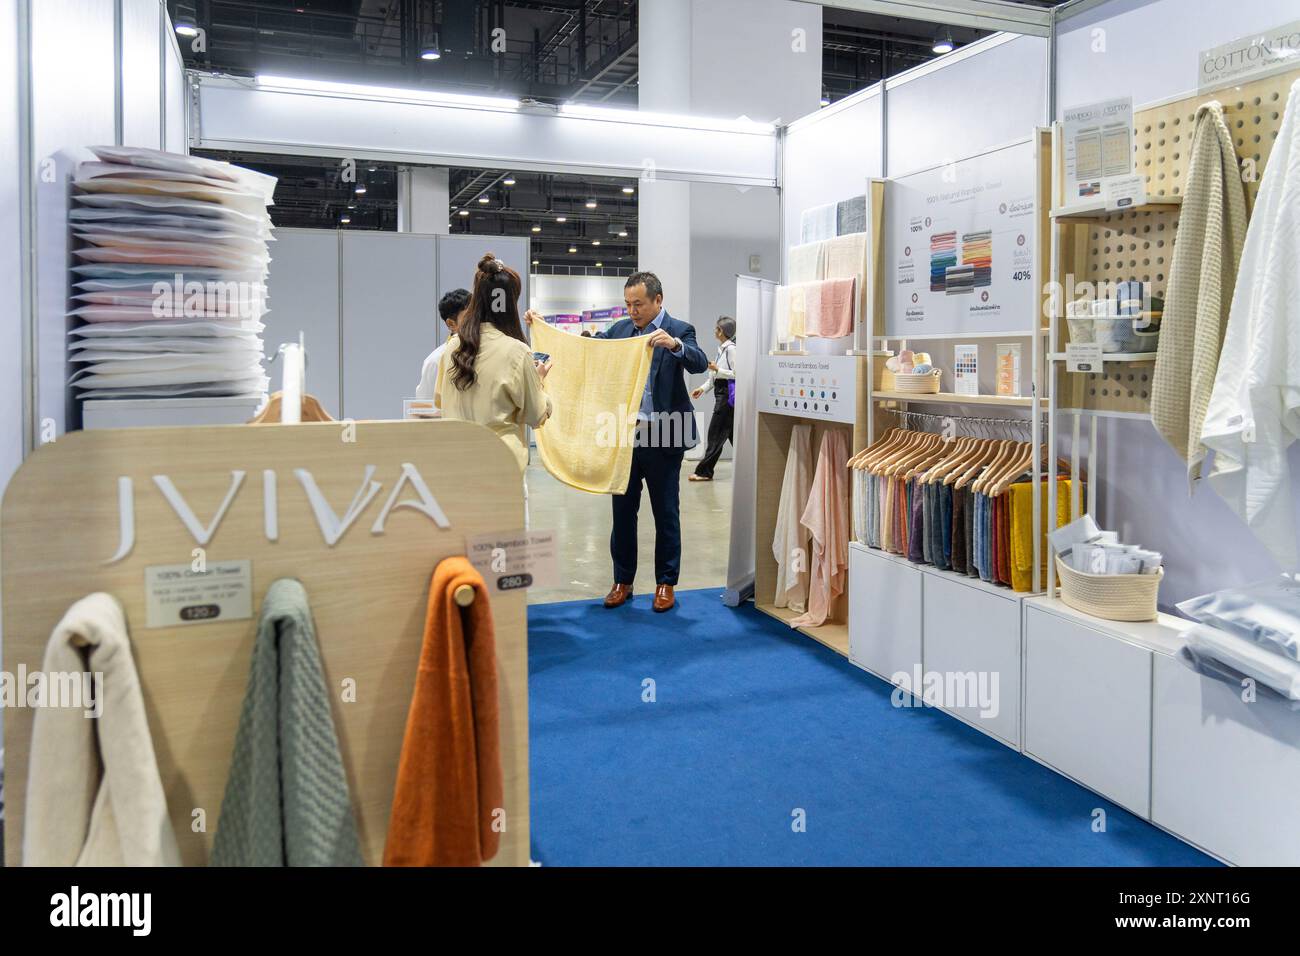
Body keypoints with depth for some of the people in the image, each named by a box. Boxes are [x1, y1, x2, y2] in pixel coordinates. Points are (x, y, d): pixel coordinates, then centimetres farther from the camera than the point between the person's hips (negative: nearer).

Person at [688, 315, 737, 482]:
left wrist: (717, 369, -19)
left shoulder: (731, 348, -14)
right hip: (721, 394, 10)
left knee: (716, 434, -5)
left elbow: (736, 374, -17)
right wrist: (703, 388, 13)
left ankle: (704, 471, 0)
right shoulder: (721, 348, 15)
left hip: (727, 395, -10)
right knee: (733, 434, 12)